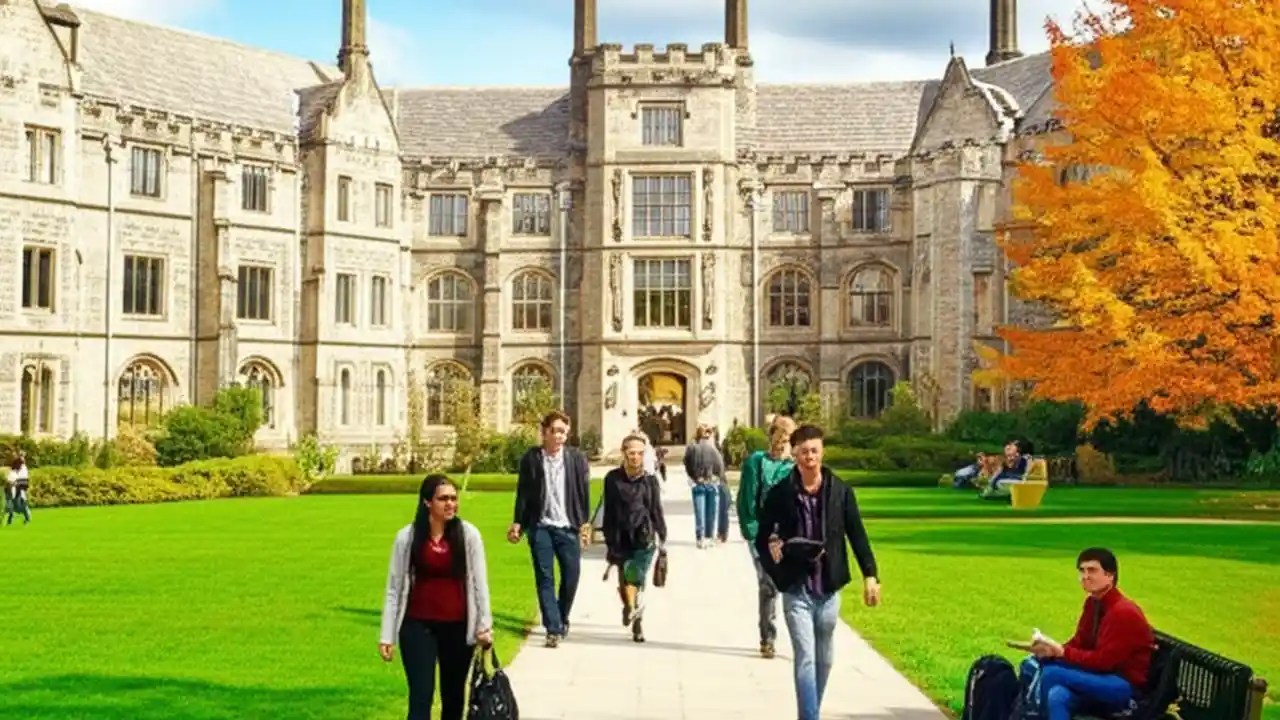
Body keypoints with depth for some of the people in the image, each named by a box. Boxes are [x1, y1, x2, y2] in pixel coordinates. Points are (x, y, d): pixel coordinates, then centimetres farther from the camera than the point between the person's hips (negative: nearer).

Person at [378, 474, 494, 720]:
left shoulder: (468, 534, -4)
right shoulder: (407, 537, -4)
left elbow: (479, 581, 1)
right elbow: (395, 588, 1)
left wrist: (485, 624, -4)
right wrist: (387, 635, -1)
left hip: (457, 627, 1)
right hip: (418, 626, -1)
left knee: (454, 697, 14)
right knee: (421, 698, -7)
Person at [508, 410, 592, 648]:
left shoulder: (577, 458, 0)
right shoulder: (530, 459, -1)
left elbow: (584, 493, 3)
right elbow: (523, 493, 3)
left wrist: (585, 524, 1)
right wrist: (517, 523, 1)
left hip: (568, 527, 1)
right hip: (540, 527, -1)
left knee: (571, 576, 4)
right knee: (545, 579, -2)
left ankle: (562, 619, 27)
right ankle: (553, 629, 1)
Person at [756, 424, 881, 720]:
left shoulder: (840, 491, -2)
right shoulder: (780, 494, -6)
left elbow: (857, 535, 1)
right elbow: (762, 538, 3)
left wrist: (870, 574, -7)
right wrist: (776, 572, -11)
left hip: (829, 588, 3)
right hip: (796, 589, -3)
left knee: (824, 659, 14)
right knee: (805, 658, -10)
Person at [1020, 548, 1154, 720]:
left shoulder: (1124, 612, -20)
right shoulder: (1093, 603, 7)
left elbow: (1104, 660, -23)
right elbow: (1078, 643, 10)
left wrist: (1062, 652, -20)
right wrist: (1052, 650, -10)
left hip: (1126, 687, -9)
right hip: (1102, 679, 9)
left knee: (1052, 674, -25)